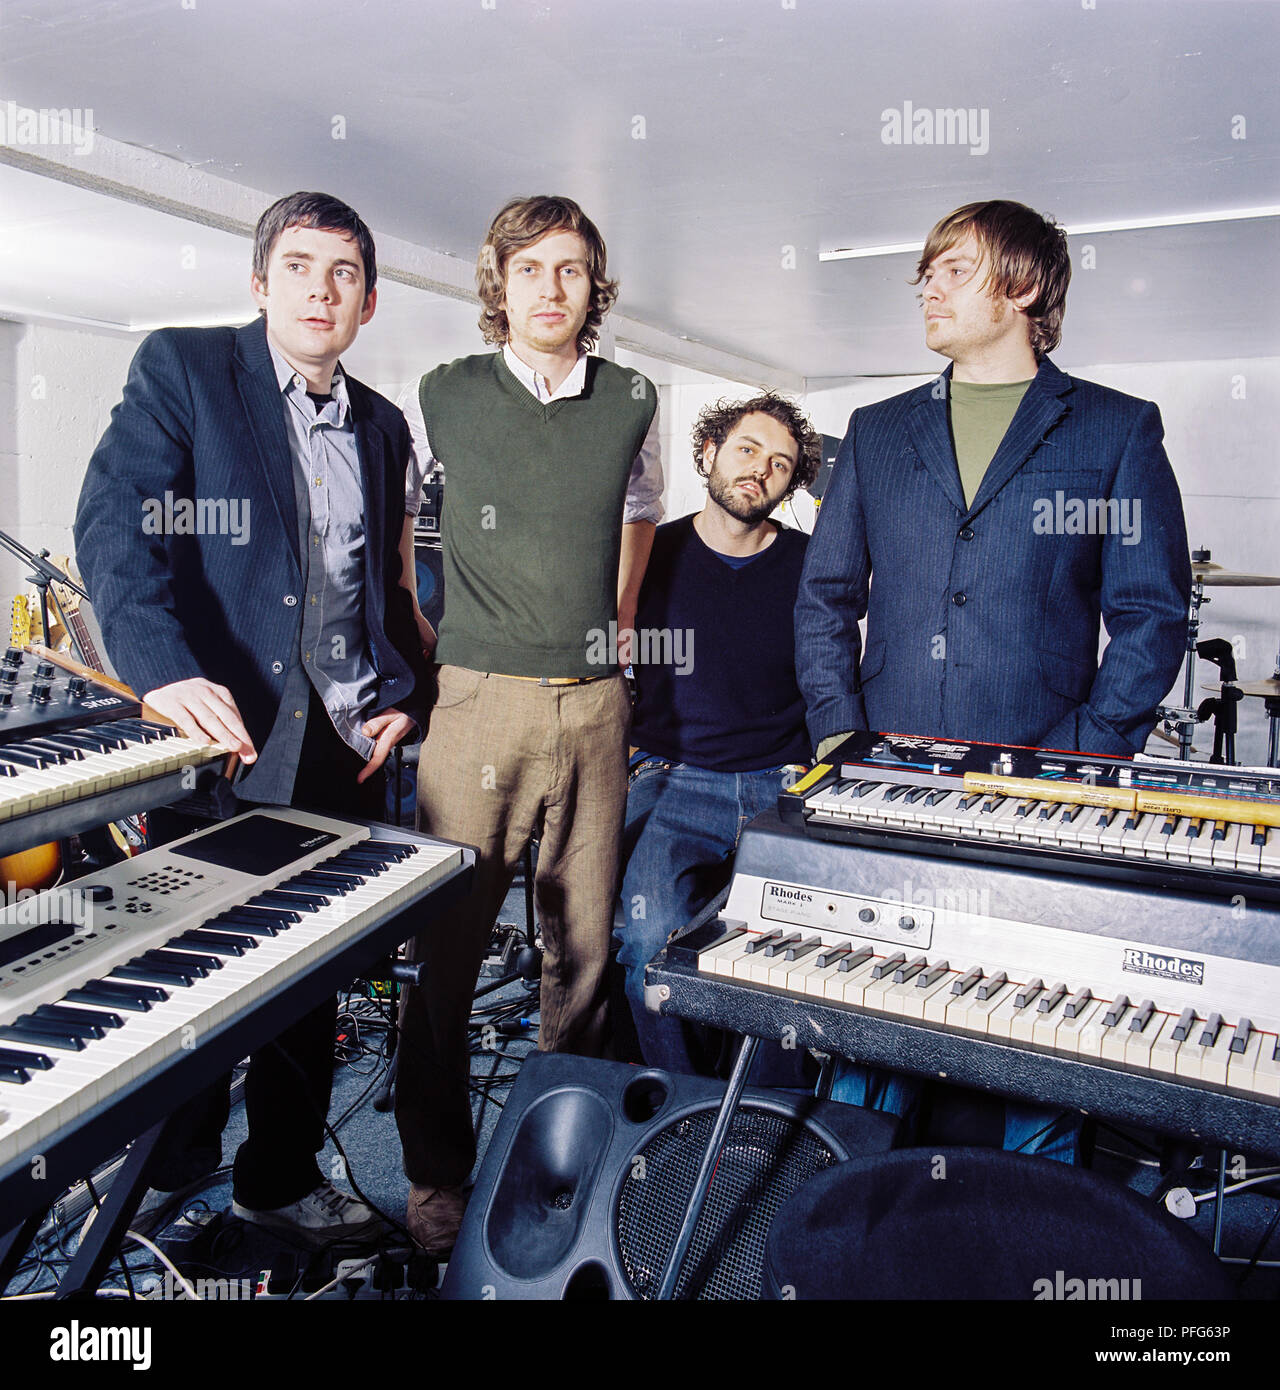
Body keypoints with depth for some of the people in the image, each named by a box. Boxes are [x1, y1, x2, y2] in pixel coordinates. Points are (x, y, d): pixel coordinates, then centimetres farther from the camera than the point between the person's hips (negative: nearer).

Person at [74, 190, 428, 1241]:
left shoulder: (383, 427, 15)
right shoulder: (180, 368, 0)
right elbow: (116, 525, -13)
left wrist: (402, 695, 7)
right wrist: (164, 670, -28)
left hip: (343, 749, 5)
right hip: (224, 736, -4)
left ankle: (282, 1177, 33)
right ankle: (174, 1162, 35)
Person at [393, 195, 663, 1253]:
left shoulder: (633, 402, 9)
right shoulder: (440, 400, 3)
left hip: (595, 703, 3)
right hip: (482, 701, -2)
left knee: (584, 938, 9)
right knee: (448, 946, 0)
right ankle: (439, 1175, 19)